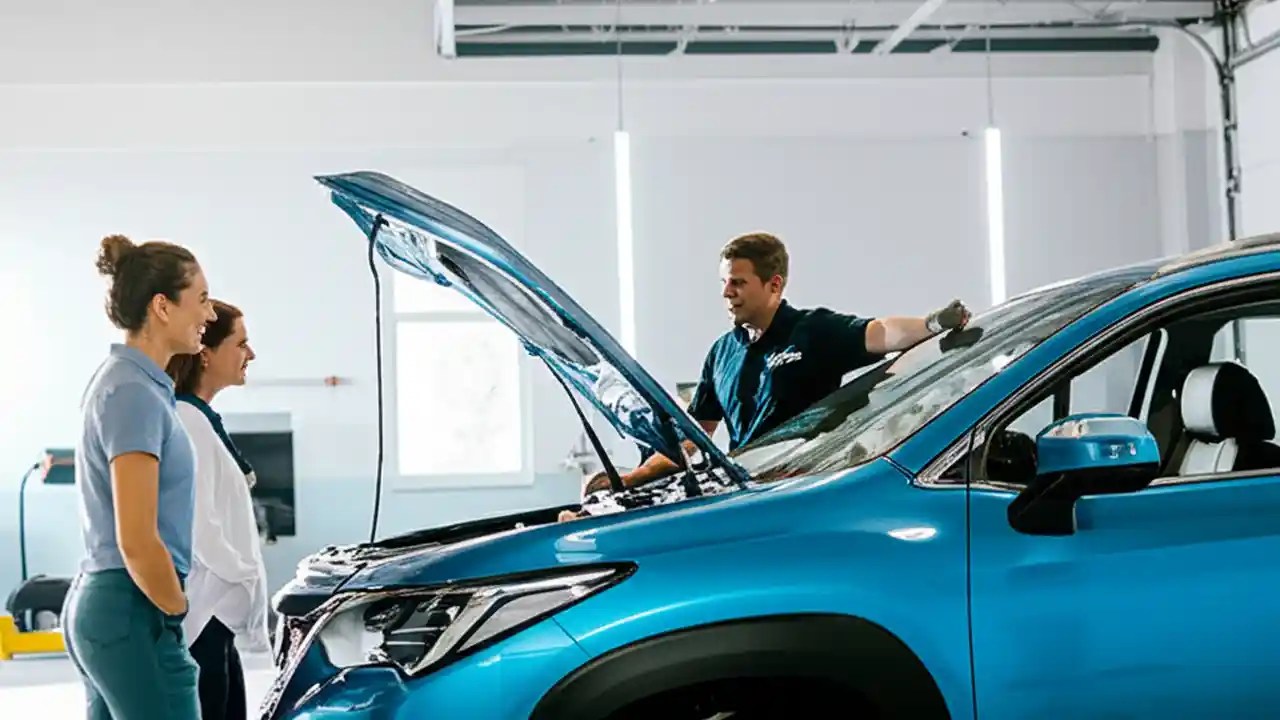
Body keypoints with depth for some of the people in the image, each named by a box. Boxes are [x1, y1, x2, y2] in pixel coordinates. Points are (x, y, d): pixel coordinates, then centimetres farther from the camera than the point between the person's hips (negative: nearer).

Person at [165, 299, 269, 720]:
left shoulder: (203, 419, 14)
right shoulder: (186, 422, -16)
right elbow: (197, 525, -21)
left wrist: (243, 576, 13)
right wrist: (246, 576, -12)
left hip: (213, 611, 10)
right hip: (196, 612, -10)